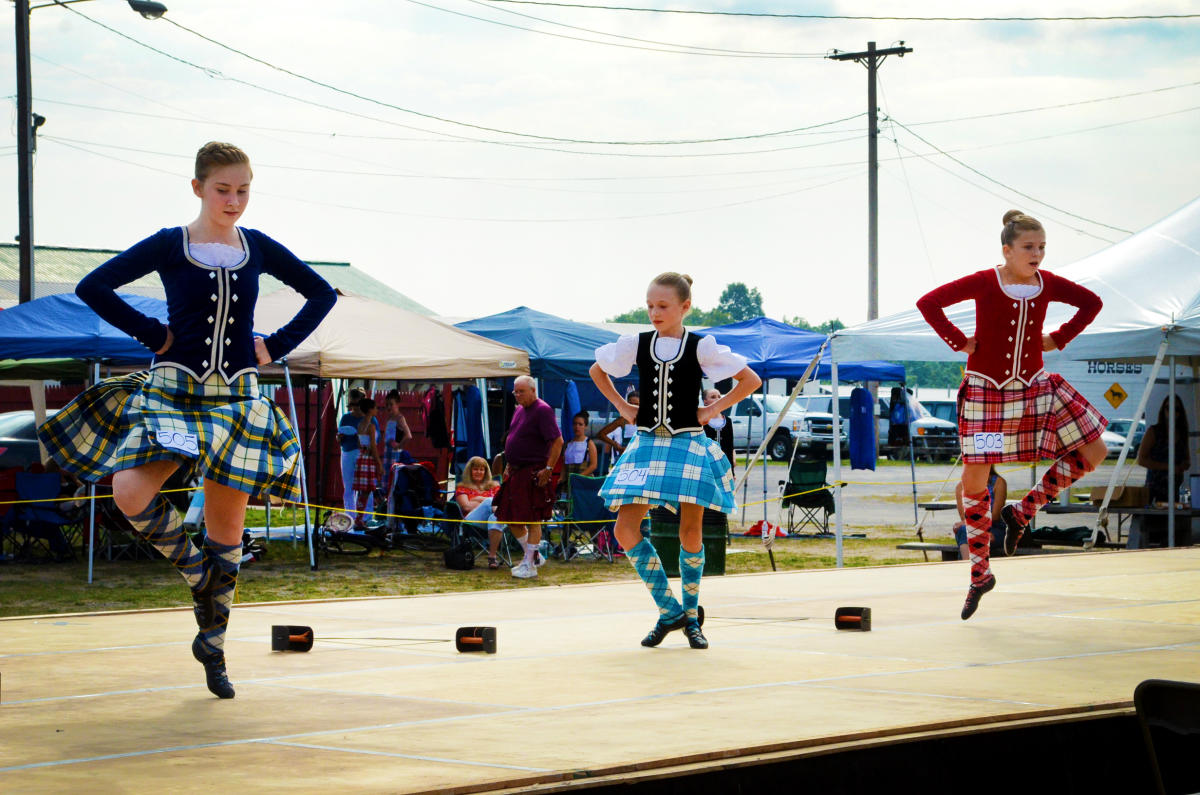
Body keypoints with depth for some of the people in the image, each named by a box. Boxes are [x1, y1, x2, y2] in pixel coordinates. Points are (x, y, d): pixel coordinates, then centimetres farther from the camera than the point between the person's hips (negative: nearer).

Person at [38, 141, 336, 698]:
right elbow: (92, 287, -5)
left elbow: (321, 294, 15)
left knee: (227, 528, 4)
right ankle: (195, 570, 3)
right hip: (172, 392, -2)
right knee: (131, 495, -25)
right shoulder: (168, 246, -3)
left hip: (236, 397, 2)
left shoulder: (258, 248, 4)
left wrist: (277, 346, 5)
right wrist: (153, 334, -7)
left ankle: (212, 645, 19)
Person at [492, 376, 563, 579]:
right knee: (510, 518, 12)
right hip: (516, 472, 10)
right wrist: (508, 465, 19)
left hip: (533, 474, -10)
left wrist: (548, 469, -20)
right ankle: (532, 555, 26)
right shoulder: (519, 410, 15)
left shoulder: (542, 410, -13)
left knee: (532, 520, -4)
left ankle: (529, 566, 0)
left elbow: (558, 441, -17)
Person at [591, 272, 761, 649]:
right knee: (626, 529, -9)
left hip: (688, 446, -3)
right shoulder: (636, 344, 4)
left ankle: (690, 616, 18)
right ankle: (669, 610, 3)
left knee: (690, 534, 1)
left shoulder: (700, 347, -3)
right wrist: (621, 406, 10)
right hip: (646, 445, 3)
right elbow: (597, 370, 21)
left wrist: (714, 409, -4)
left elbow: (751, 380, 0)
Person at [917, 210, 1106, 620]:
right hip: (986, 390, -4)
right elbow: (929, 303, -12)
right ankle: (980, 574, 11)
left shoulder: (1048, 284, -1)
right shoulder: (984, 283, -12)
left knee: (1093, 454, -3)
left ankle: (1022, 512, 11)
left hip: (1033, 387, 4)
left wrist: (1060, 338, 6)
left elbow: (1091, 302, 15)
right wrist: (958, 341, -12)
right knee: (974, 480, -3)